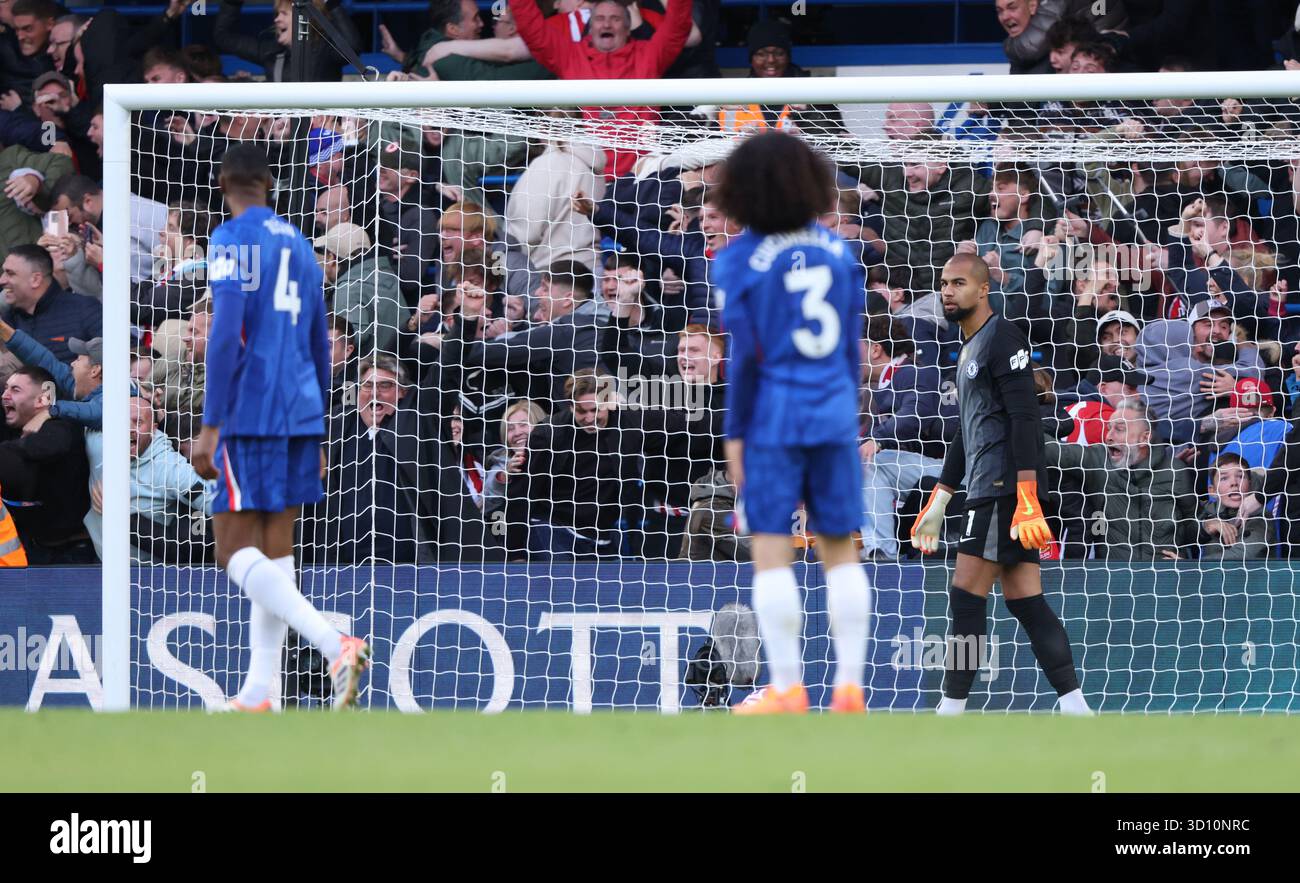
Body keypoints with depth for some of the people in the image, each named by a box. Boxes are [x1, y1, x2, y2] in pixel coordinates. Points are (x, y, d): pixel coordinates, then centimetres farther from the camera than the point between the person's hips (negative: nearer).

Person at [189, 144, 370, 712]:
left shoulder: (233, 239, -7)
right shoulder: (299, 246, 17)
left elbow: (226, 334, -17)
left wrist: (210, 426, -16)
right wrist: (315, 439, 28)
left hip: (250, 415, -8)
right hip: (301, 417, 8)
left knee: (235, 550, -8)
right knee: (273, 549, 9)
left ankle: (335, 645, -26)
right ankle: (257, 697, 8)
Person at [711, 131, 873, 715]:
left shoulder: (741, 260, -9)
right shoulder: (835, 249, 4)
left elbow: (746, 355, -10)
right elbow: (852, 343, 9)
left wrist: (734, 432, -2)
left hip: (772, 419, -4)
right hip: (833, 415, 4)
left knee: (771, 552, 0)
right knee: (841, 550, 9)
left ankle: (787, 689, -3)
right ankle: (850, 685, 7)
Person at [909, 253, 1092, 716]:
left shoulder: (1002, 339, -8)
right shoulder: (969, 348, 22)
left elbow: (1024, 418, -17)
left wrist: (1026, 496, -25)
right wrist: (937, 503, 31)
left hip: (1004, 486, -10)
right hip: (986, 490, 10)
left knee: (966, 595, -10)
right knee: (1024, 600, 4)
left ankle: (951, 710, -9)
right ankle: (1075, 708, 1)